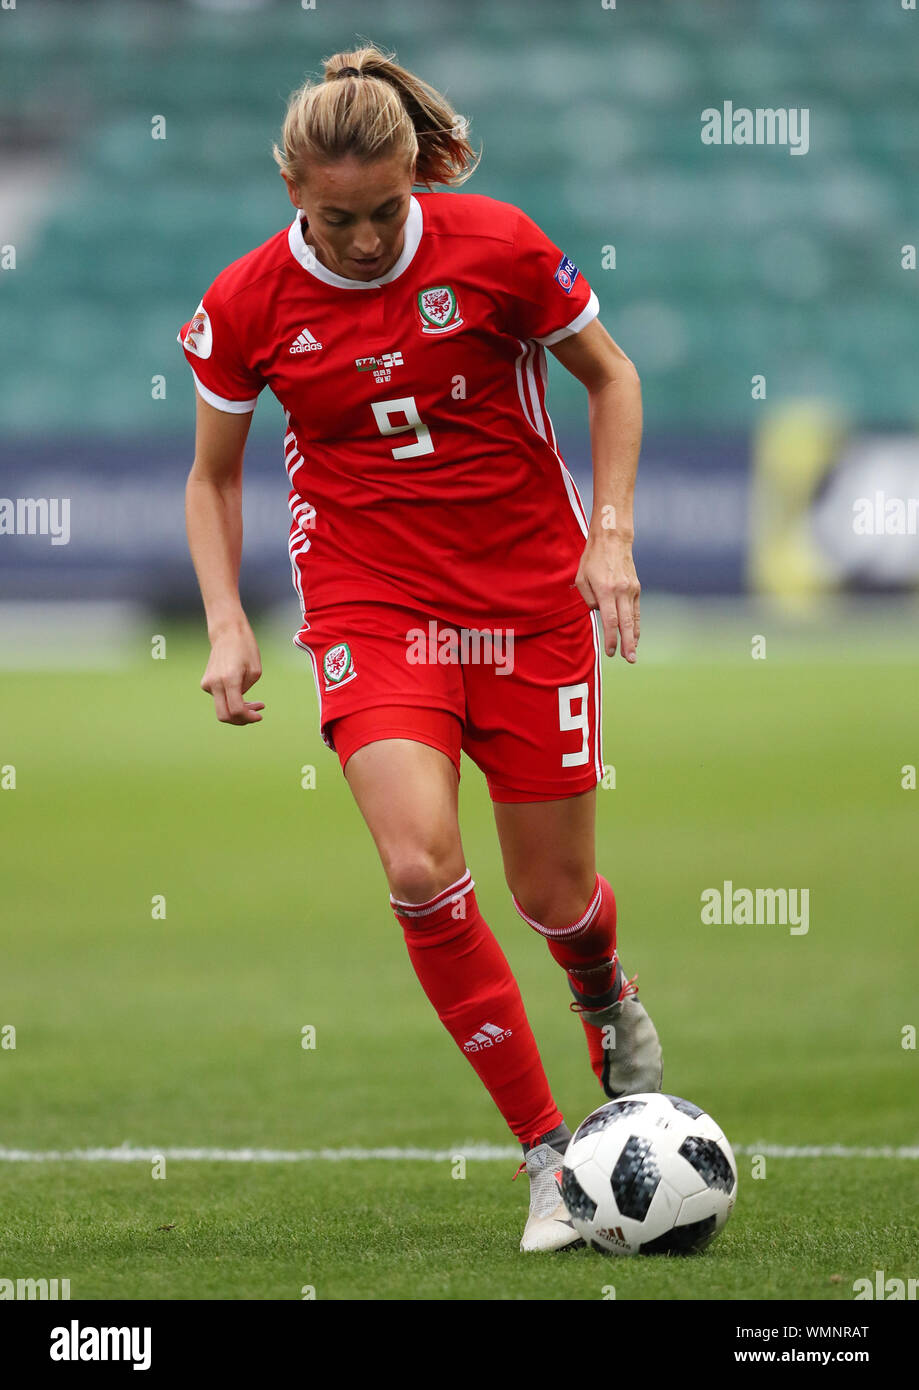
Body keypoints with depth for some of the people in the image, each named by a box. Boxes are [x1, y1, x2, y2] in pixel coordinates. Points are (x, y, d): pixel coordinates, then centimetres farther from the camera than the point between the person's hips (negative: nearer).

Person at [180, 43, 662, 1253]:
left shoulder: (495, 246, -11)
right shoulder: (248, 304, -7)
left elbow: (610, 375, 5)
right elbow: (213, 475, 8)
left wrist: (612, 532, -5)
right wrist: (227, 626, -4)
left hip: (532, 597, 0)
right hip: (370, 605, 0)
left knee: (553, 894, 6)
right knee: (420, 868, -23)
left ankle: (608, 997, 47)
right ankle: (549, 1157, -10)